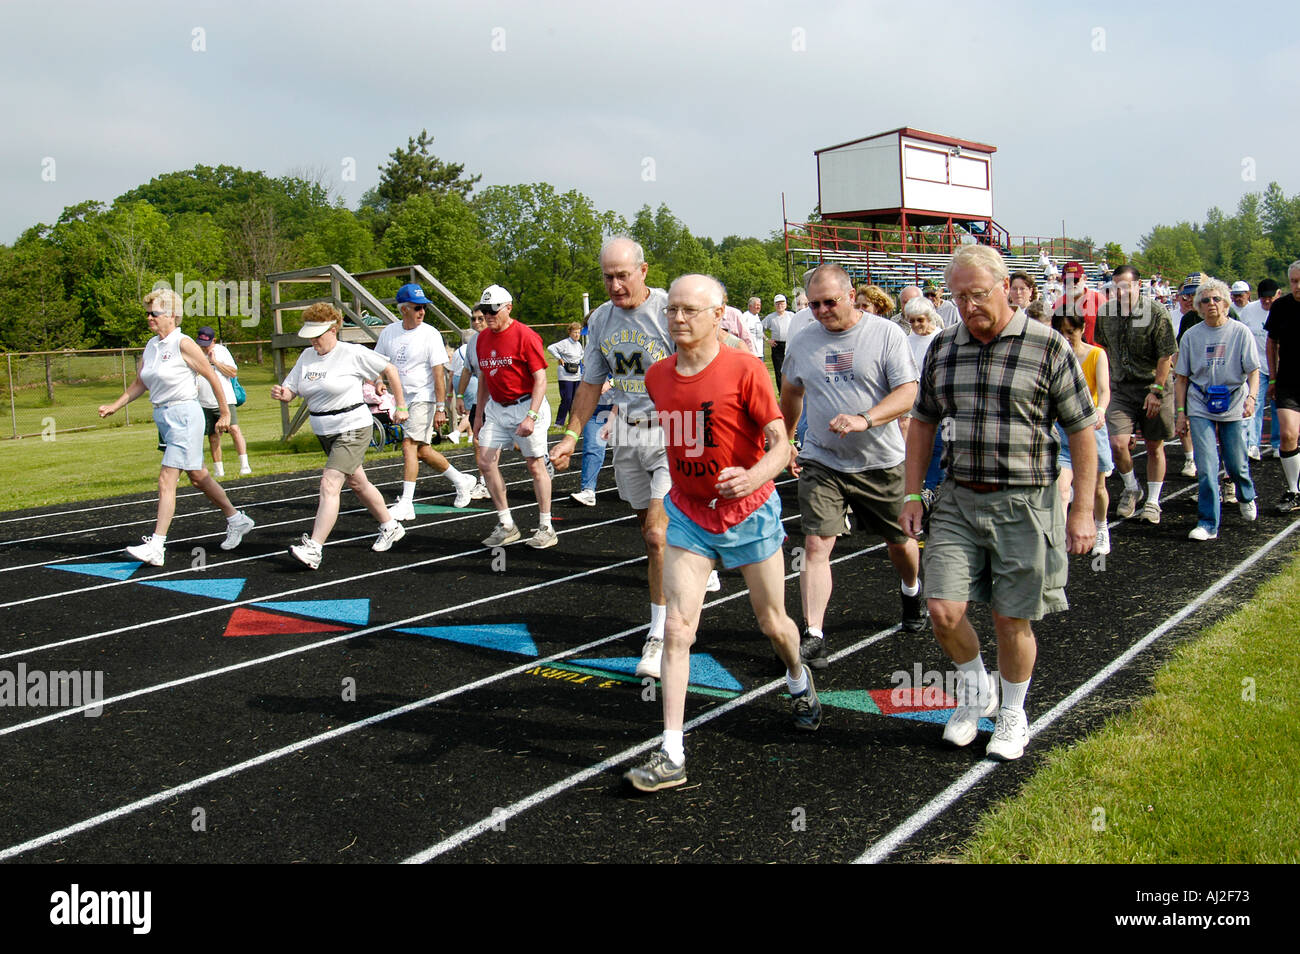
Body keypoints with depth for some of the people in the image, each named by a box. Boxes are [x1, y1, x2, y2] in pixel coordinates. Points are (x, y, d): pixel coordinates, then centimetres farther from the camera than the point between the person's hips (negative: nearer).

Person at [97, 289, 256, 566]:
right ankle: (236, 519, 31)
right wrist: (115, 406, 9)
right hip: (162, 416, 8)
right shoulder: (151, 345, 11)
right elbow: (139, 384, 19)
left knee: (166, 480, -12)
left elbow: (212, 376, -7)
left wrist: (224, 413, -5)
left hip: (184, 415, -8)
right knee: (198, 476, 16)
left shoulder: (183, 344, -11)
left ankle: (156, 547, -12)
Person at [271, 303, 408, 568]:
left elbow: (389, 369, -4)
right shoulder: (307, 356, 7)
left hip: (352, 430, -8)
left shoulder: (352, 353, -12)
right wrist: (281, 393, -17)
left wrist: (400, 406, -2)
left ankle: (313, 548, -21)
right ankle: (390, 527, 36)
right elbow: (291, 390, 7)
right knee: (357, 483, 19)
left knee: (329, 485, -17)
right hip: (324, 433, 8)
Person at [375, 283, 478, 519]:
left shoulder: (430, 334, -11)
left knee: (409, 446, -15)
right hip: (403, 399, 6)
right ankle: (461, 481, 30)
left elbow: (439, 373, -13)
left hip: (423, 397, -6)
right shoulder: (389, 332, 5)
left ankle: (406, 504, -14)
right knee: (422, 450, 12)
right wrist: (379, 382, -6)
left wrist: (440, 408, -17)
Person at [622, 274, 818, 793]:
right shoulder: (656, 376, -1)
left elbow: (780, 444, -18)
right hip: (688, 516, 3)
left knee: (772, 621, 13)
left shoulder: (744, 370, -16)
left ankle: (799, 680, 48)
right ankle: (672, 755, -4)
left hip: (749, 512, -3)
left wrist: (753, 476, -36)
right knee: (677, 630, -7)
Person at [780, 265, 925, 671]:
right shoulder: (802, 342, 3)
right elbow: (791, 394, 20)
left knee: (899, 541, 16)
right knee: (816, 545, -12)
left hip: (880, 461, -1)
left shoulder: (886, 333, -8)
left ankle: (912, 592, 48)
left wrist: (864, 419, -31)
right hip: (821, 461, 1)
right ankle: (813, 637, -9)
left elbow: (908, 394, -15)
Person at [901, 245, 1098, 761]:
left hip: (1023, 505, -3)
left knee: (1012, 620, 5)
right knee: (943, 610, -4)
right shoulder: (943, 348, 6)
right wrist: (913, 495, 9)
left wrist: (1082, 511, -8)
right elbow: (923, 422, 15)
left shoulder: (1047, 347, -7)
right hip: (958, 501, 3)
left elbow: (1082, 430, -4)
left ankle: (1012, 714, 30)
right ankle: (975, 690, 25)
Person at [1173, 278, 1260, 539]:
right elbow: (1182, 378, 7)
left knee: (1237, 464, 8)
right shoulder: (1191, 335, 3)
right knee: (1206, 468, -7)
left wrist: (1251, 397, -24)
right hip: (1200, 407, 1)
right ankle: (1207, 525, -2)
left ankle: (1246, 497, 42)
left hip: (1234, 406, 0)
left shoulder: (1241, 332, -2)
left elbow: (1253, 371, -5)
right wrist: (1181, 412, 2)